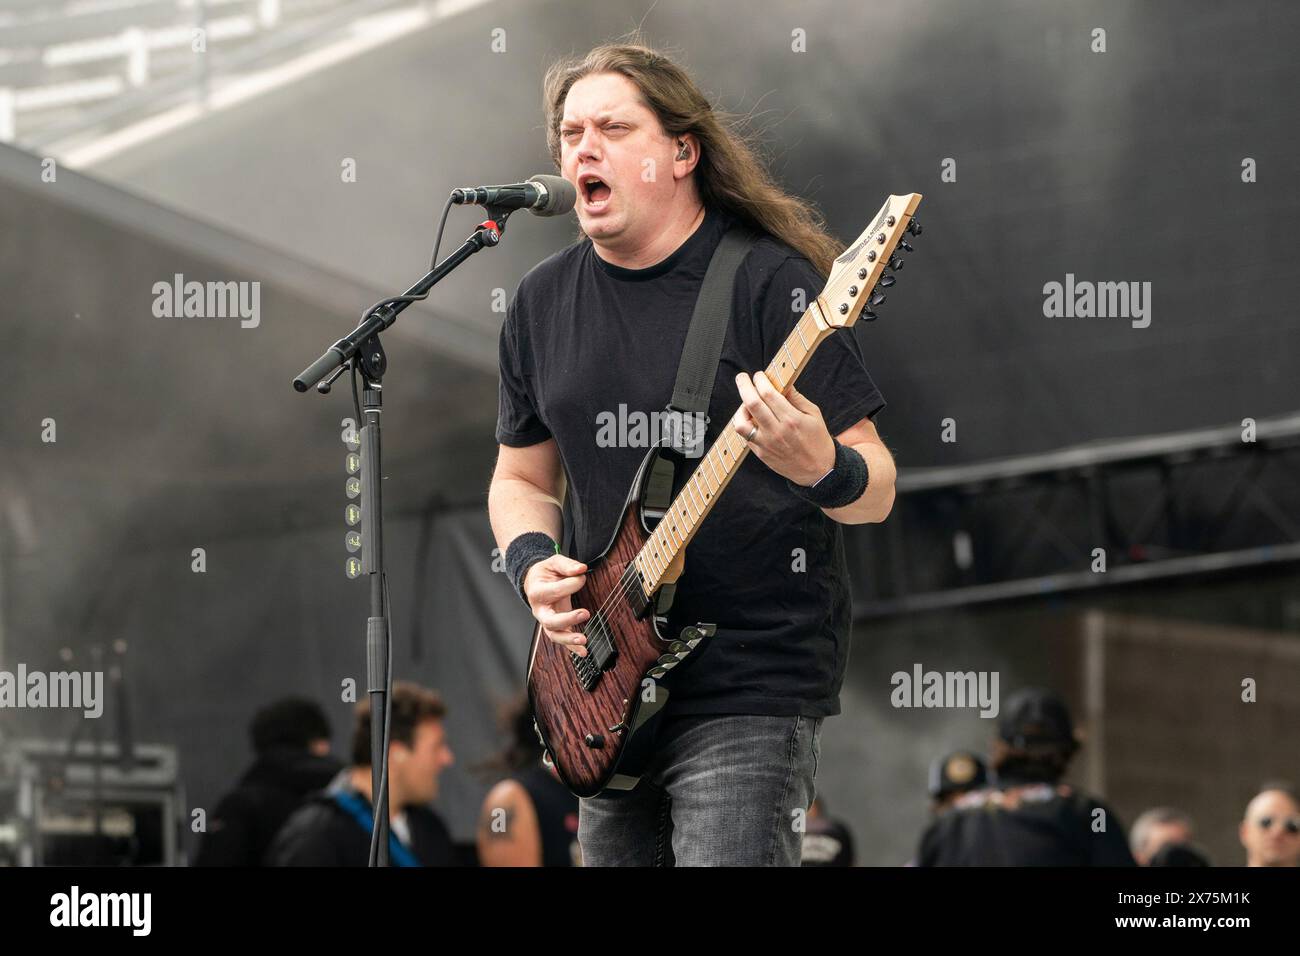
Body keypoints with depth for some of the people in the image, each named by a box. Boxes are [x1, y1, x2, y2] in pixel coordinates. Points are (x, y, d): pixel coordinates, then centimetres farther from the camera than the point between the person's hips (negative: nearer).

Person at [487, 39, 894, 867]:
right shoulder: (543, 301, 10)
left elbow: (876, 490, -9)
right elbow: (523, 478, 21)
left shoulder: (771, 284, -8)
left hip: (752, 683, -6)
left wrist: (822, 470, -31)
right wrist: (532, 563, 0)